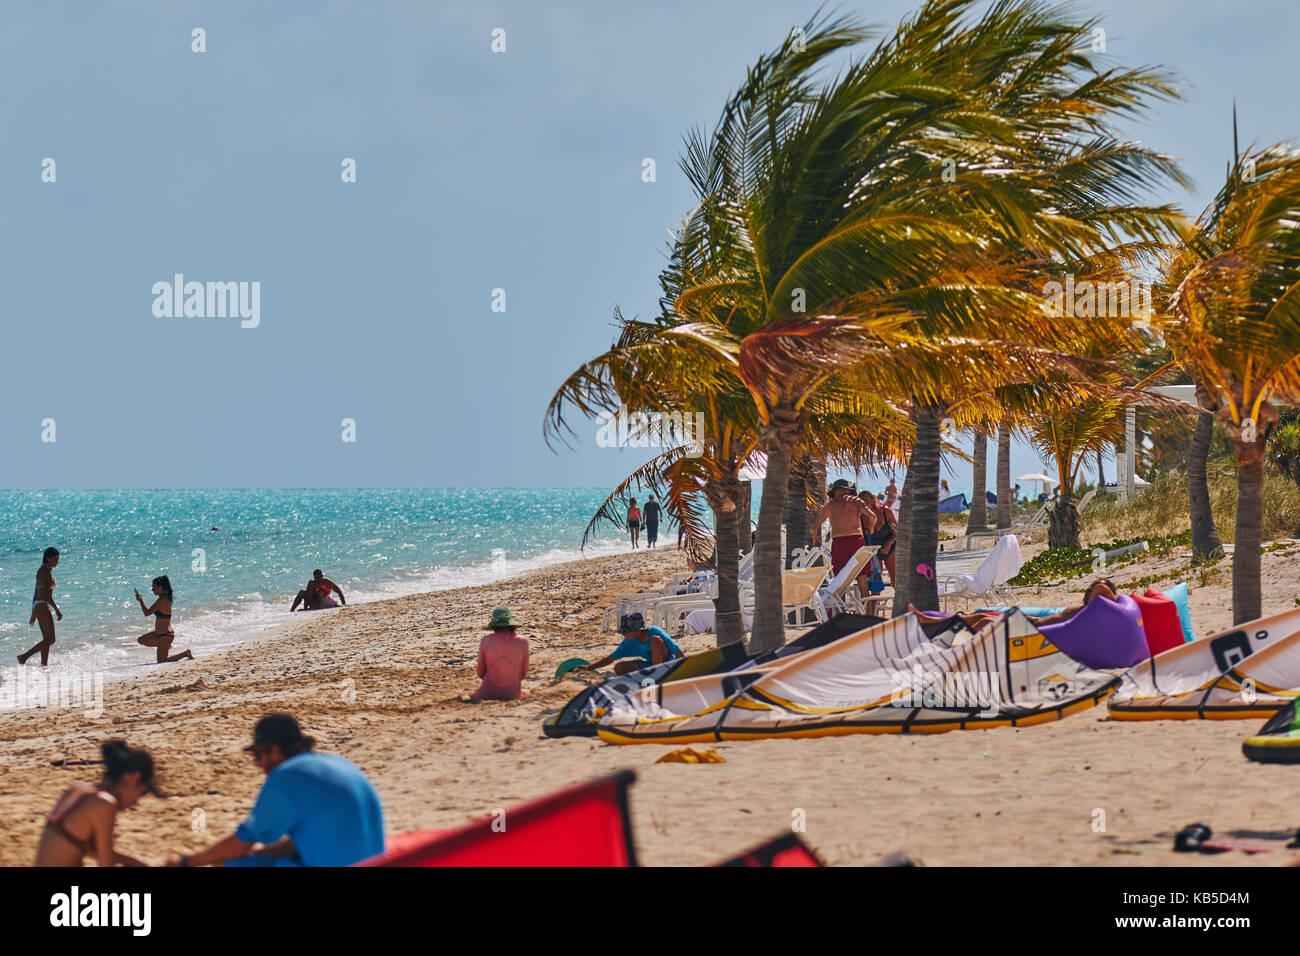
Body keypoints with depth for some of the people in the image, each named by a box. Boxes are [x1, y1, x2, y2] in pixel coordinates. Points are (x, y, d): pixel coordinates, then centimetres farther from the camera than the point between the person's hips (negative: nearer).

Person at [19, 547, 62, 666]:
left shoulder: (42, 571, 16)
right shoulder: (45, 571, -14)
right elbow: (47, 594, -20)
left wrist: (34, 614, 23)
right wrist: (57, 610, -19)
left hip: (37, 605, 10)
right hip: (43, 606, -10)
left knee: (47, 639, 10)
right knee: (50, 640, -9)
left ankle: (44, 664, 9)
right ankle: (24, 656, -10)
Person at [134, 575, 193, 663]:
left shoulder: (161, 601, -24)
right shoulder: (165, 598, 6)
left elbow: (147, 613, -22)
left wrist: (141, 600, -15)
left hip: (165, 635, -10)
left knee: (161, 662, -3)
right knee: (141, 640, 22)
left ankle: (185, 653, -2)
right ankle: (166, 645, 22)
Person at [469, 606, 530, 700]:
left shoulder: (485, 641, -6)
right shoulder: (523, 642, -5)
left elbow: (481, 673, 2)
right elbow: (524, 672, 4)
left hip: (489, 693, -1)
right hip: (512, 694, 1)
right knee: (526, 693, 36)